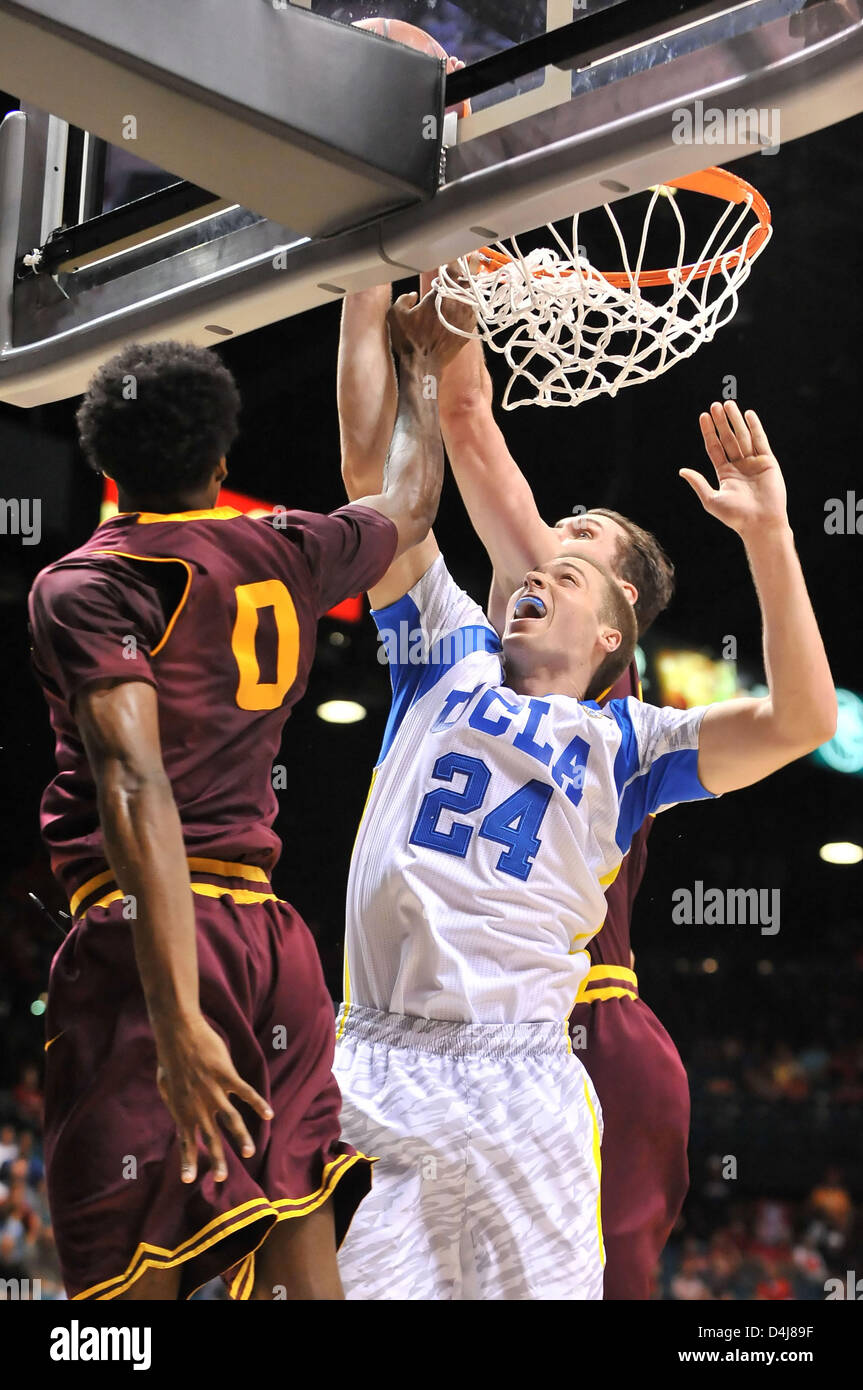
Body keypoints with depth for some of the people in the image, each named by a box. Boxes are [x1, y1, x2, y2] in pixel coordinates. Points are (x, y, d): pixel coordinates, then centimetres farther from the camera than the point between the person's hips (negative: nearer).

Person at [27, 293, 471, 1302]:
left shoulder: (82, 585, -4)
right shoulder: (287, 554, 12)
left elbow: (136, 788, -17)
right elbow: (409, 500, 34)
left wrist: (177, 1020, -24)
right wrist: (422, 368, 51)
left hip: (141, 937, -6)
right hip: (271, 929, 6)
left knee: (125, 1279, -5)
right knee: (301, 1275, 7)